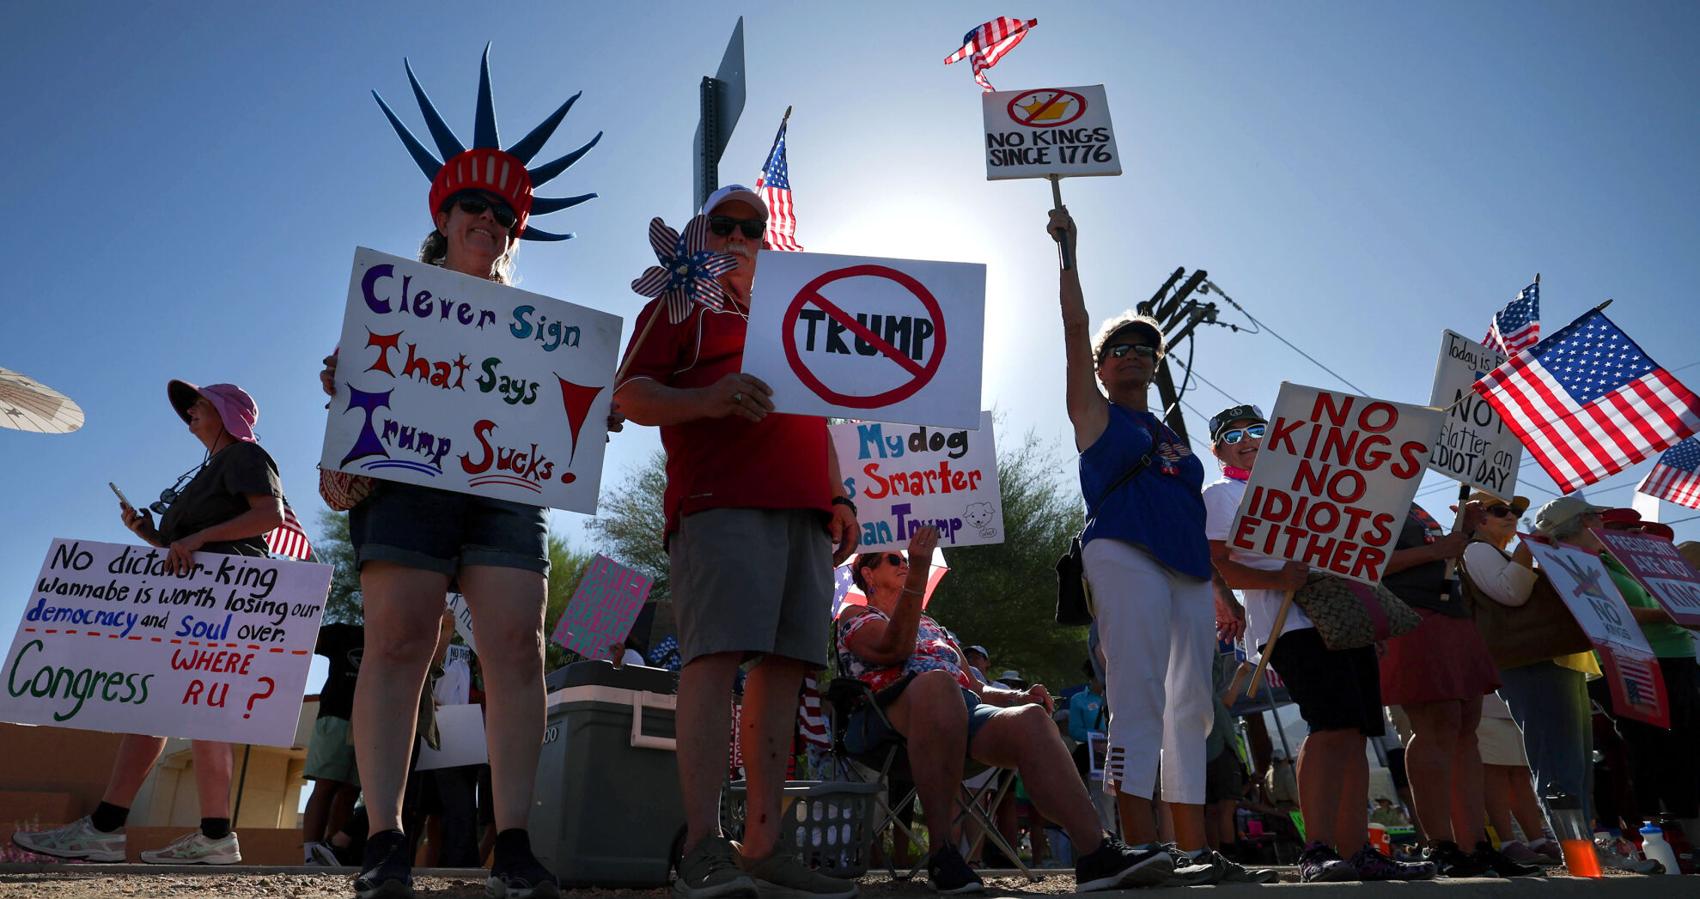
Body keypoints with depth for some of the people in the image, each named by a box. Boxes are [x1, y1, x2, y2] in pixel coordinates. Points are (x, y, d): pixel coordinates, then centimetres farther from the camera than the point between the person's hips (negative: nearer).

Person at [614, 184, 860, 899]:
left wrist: (839, 498, 18)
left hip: (804, 509, 6)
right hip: (722, 503, -5)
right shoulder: (679, 305, 15)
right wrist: (706, 398, -18)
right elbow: (630, 395, 1)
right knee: (716, 655, -16)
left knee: (785, 666, -1)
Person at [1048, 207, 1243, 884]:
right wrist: (1067, 250, 9)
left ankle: (1195, 849, 7)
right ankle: (1142, 846, -14)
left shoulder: (1173, 438, 27)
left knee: (1189, 710, 3)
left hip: (1191, 573, 6)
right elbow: (1075, 328, 6)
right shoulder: (1094, 414, 13)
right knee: (1139, 701, -14)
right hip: (1125, 557, -6)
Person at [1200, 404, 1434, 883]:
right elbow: (1215, 567, -8)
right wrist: (1279, 579, -21)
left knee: (1355, 733, 3)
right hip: (1289, 619, -8)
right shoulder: (1220, 495, 5)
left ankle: (1359, 851, 8)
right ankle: (1316, 852, -19)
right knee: (1334, 726, -20)